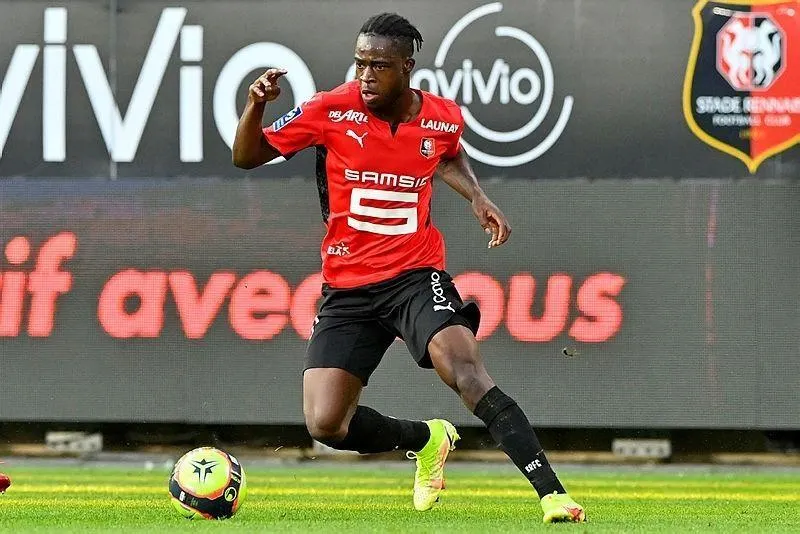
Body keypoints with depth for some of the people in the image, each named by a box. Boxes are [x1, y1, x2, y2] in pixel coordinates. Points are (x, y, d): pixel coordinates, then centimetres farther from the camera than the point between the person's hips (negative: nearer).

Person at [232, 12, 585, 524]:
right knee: (325, 425, -9)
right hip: (347, 287, 1)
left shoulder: (444, 118, -2)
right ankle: (426, 439, 23)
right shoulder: (331, 110, -8)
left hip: (416, 275, -1)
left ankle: (553, 493, -30)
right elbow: (247, 156, 0)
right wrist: (256, 106, -19)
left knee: (465, 369, -29)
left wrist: (478, 197, 5)